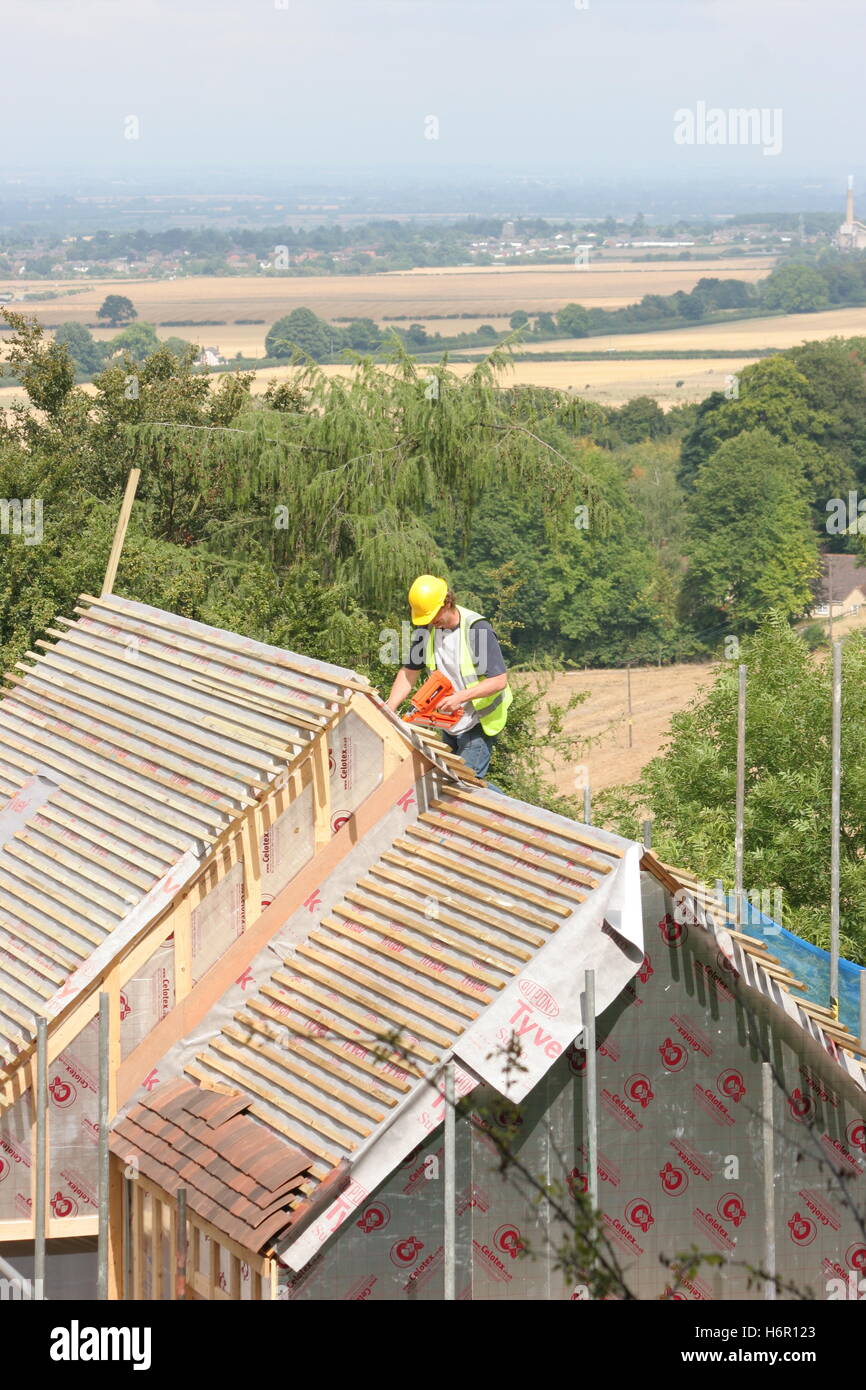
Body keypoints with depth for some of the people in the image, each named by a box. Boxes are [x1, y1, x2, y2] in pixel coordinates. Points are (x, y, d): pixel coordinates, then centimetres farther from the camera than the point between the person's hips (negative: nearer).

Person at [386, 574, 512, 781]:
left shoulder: (477, 629, -22)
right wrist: (388, 709, -11)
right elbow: (409, 671, 2)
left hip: (477, 723, -7)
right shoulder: (425, 630, -4)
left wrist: (459, 697, -33)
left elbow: (499, 680, -23)